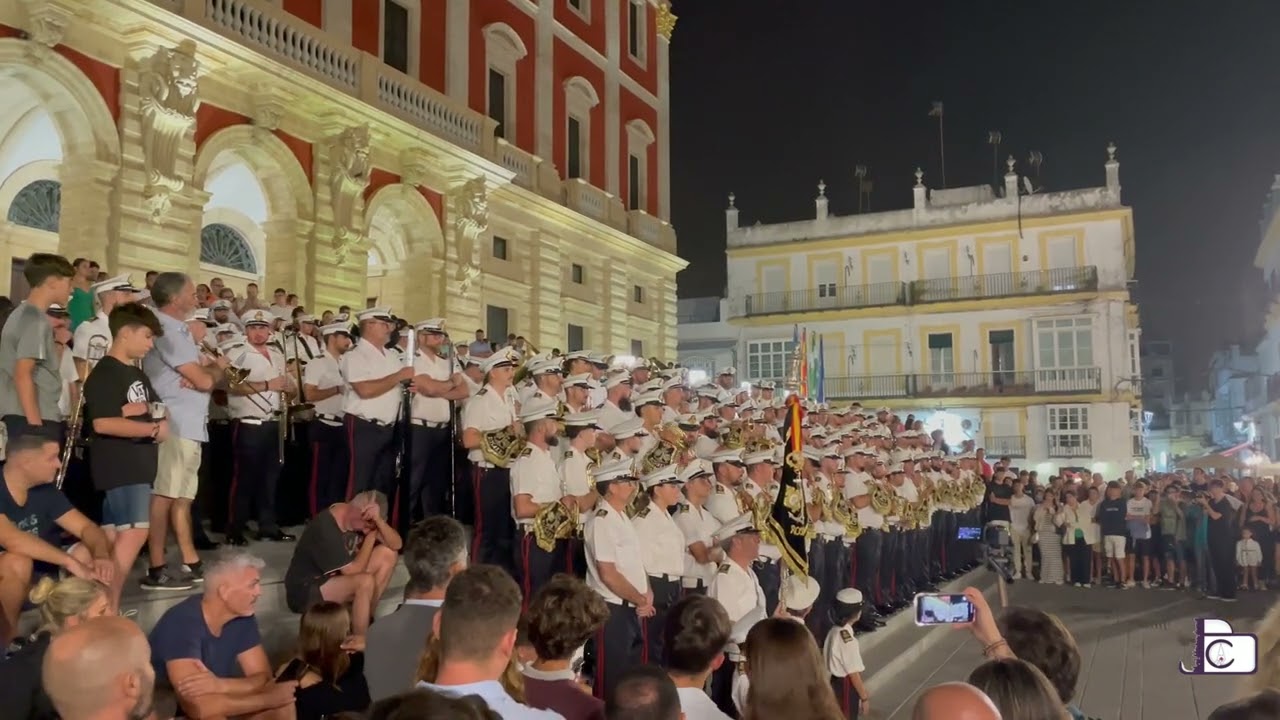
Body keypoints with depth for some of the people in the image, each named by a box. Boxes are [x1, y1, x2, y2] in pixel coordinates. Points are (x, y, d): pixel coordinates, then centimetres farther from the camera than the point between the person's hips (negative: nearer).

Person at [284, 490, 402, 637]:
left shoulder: (356, 517, -6)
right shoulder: (325, 528, -29)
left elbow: (397, 545, -11)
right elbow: (353, 570, -27)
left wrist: (378, 520, -27)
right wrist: (371, 536, -17)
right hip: (304, 591, -8)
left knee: (387, 554, -6)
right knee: (366, 581, -32)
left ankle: (366, 618, 2)